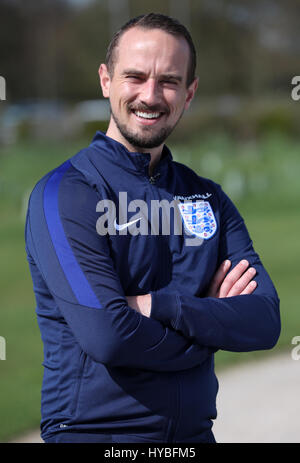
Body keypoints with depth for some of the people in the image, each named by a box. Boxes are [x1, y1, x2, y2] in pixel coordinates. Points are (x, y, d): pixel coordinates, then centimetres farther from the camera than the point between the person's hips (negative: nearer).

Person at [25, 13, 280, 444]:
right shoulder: (65, 193, -10)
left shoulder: (209, 198, 7)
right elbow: (108, 336, -21)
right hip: (94, 429, -5)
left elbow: (266, 322, -5)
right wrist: (210, 323, -7)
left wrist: (154, 305, -18)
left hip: (194, 430, 5)